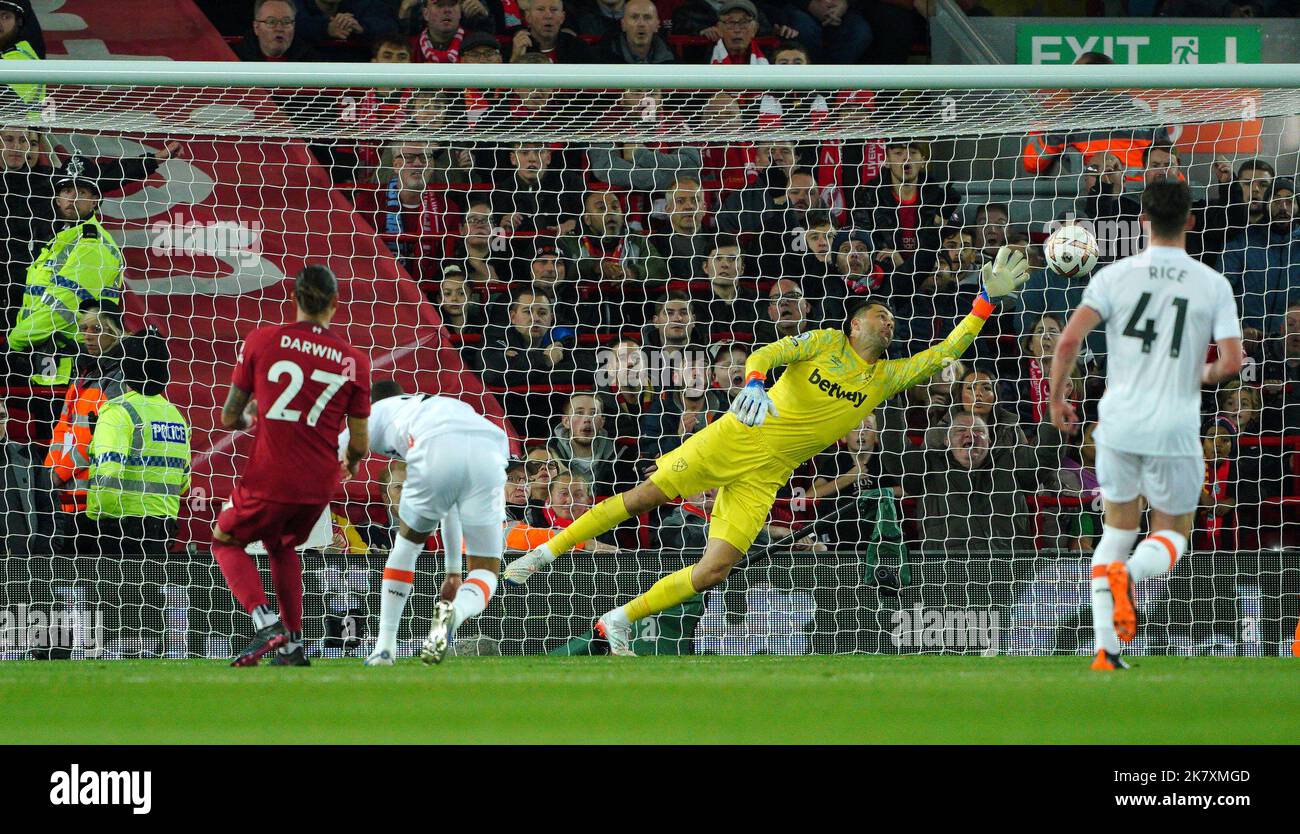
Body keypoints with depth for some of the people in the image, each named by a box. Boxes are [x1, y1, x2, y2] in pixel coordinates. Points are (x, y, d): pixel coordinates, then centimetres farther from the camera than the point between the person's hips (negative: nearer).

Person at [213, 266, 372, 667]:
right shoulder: (354, 360, -1)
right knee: (282, 545, 30)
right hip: (319, 483, 3)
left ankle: (265, 620, -3)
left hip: (269, 477, -3)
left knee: (226, 540, 20)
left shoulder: (261, 340, -6)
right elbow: (359, 444, 2)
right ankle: (292, 645, 26)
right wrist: (350, 462, 26)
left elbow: (229, 418, 1)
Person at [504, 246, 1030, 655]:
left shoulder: (887, 377, 11)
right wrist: (754, 384, -33)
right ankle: (547, 552, 6)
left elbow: (946, 351, 10)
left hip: (765, 476, 3)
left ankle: (619, 621, -2)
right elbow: (766, 353, -10)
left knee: (718, 567, -13)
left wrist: (987, 299, 1)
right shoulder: (824, 343, 2)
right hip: (737, 437, -3)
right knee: (645, 495, -8)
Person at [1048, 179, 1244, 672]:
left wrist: (1057, 397, 5)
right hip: (1175, 427, -1)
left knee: (1117, 529, 17)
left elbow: (1069, 339, -10)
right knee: (1173, 535, 15)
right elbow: (1232, 362, -8)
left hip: (1119, 422, 1)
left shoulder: (1115, 276, -2)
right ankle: (1129, 573, -21)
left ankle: (1106, 649, 7)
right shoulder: (1213, 285, -3)